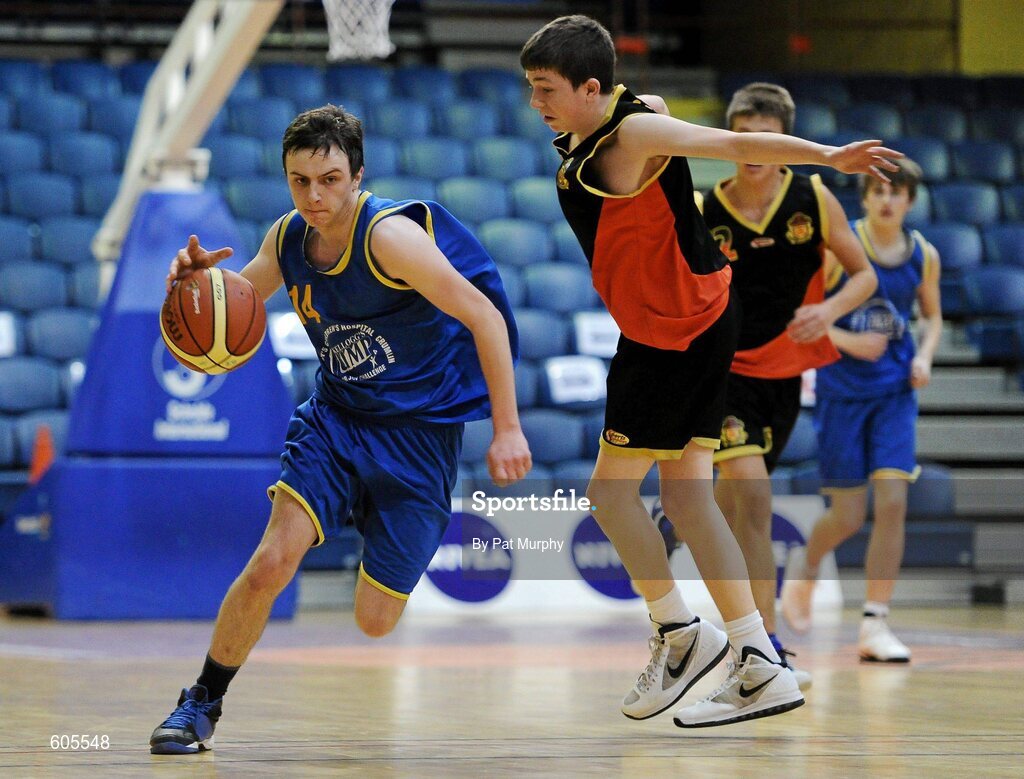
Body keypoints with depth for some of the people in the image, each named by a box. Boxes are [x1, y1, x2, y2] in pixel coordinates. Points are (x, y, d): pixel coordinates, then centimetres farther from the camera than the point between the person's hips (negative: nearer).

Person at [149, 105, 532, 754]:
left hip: (419, 432, -4)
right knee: (271, 563, -18)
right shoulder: (288, 239, -2)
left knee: (374, 622, -3)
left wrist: (508, 428, -20)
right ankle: (202, 705, -1)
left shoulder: (389, 235, -22)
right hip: (335, 417, 4)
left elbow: (486, 316, -20)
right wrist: (202, 277, -11)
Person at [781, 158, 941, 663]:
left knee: (893, 503, -11)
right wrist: (846, 341, -21)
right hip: (841, 389, -3)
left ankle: (875, 626, -6)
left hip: (894, 390, 3)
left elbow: (932, 315, 17)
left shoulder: (923, 255, 2)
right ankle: (805, 572, 34)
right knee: (848, 516, 0)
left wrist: (924, 357, -2)